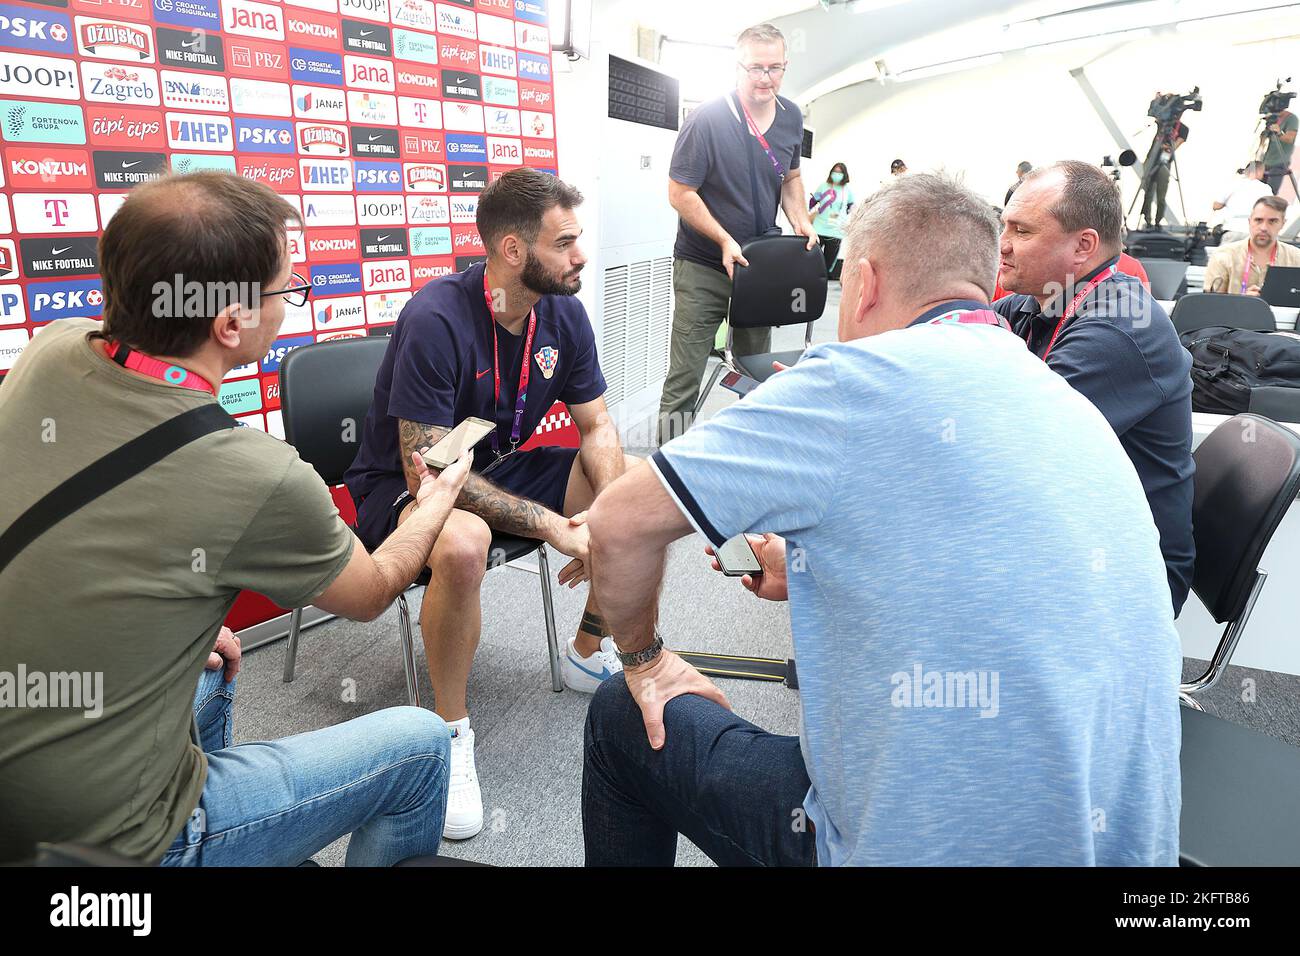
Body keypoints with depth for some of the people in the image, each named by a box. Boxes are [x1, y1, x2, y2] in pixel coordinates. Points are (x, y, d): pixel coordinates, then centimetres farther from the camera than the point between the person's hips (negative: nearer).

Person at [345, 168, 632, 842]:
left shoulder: (563, 313, -6)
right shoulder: (436, 320, -27)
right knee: (464, 543, -41)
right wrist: (551, 524, -33)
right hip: (404, 486, -6)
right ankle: (451, 731, -15)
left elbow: (596, 425, 0)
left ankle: (589, 652, 14)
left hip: (499, 466, 7)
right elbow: (426, 471, -29)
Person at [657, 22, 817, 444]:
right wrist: (725, 240, -23)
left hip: (761, 264, 6)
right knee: (684, 378, -6)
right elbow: (680, 192, -15)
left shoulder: (791, 117, 5)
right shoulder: (707, 120, -16)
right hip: (703, 268, -6)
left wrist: (799, 220, -2)